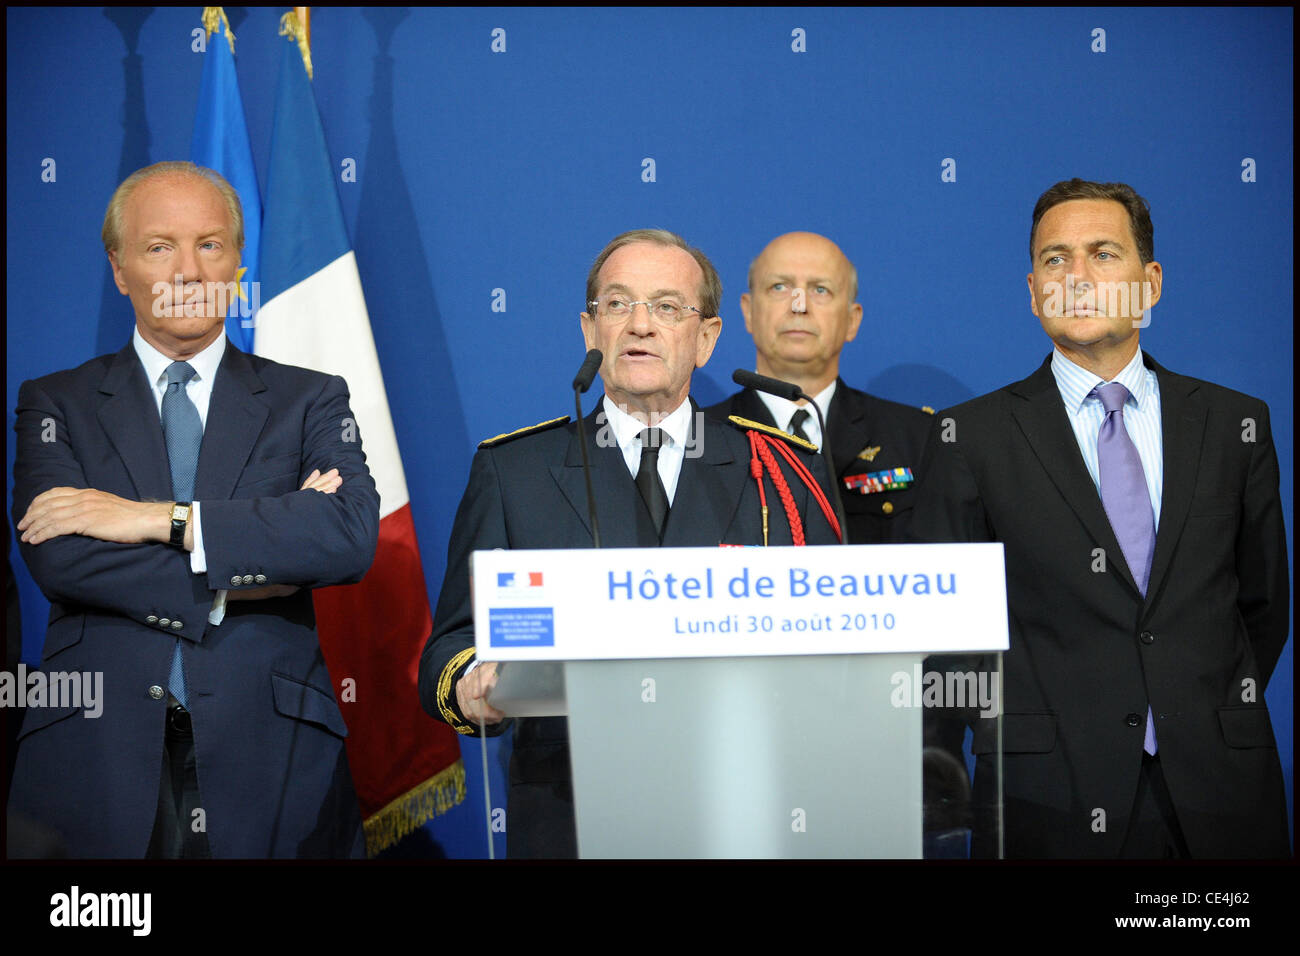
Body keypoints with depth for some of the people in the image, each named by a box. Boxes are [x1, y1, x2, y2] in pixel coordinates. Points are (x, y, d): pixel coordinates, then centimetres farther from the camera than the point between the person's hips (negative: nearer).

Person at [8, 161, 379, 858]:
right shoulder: (55, 404, 9)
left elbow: (353, 537, -10)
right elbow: (58, 559, -8)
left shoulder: (310, 401, 9)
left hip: (269, 766, 0)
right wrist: (243, 576, -10)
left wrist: (159, 519, -13)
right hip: (98, 767, 0)